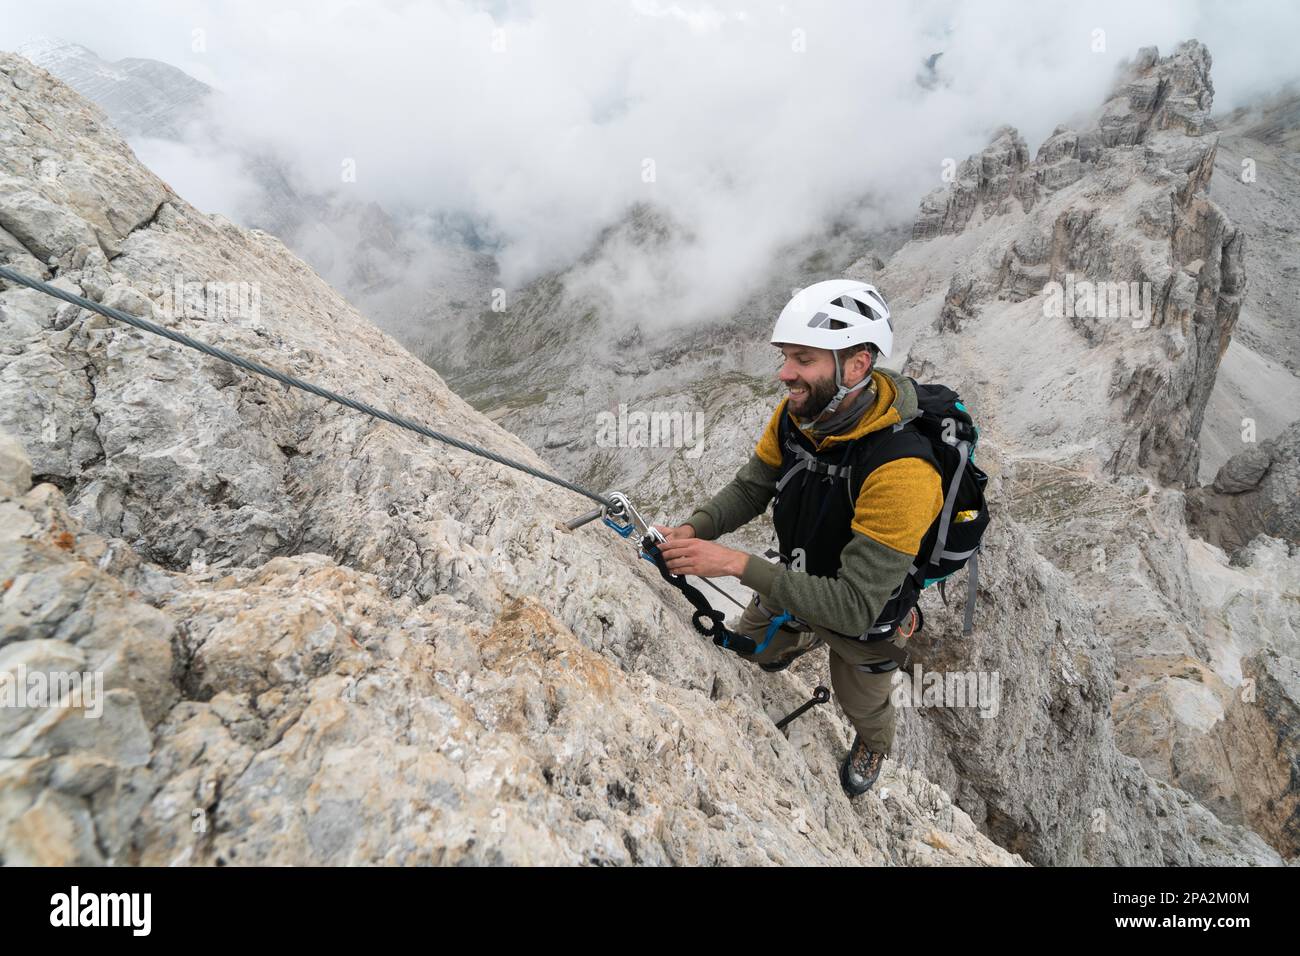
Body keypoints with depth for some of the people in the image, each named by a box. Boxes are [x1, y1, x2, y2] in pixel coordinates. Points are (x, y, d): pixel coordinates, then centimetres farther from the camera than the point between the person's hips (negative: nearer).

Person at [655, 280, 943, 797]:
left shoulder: (901, 470, -43)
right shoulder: (793, 415, -22)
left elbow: (855, 607, -41)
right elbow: (749, 488, -7)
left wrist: (737, 564, -45)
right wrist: (695, 528, -27)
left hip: (868, 614, -4)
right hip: (796, 585, 5)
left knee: (861, 706, 27)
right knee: (744, 652, 27)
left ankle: (873, 746, 65)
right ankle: (802, 641, 60)